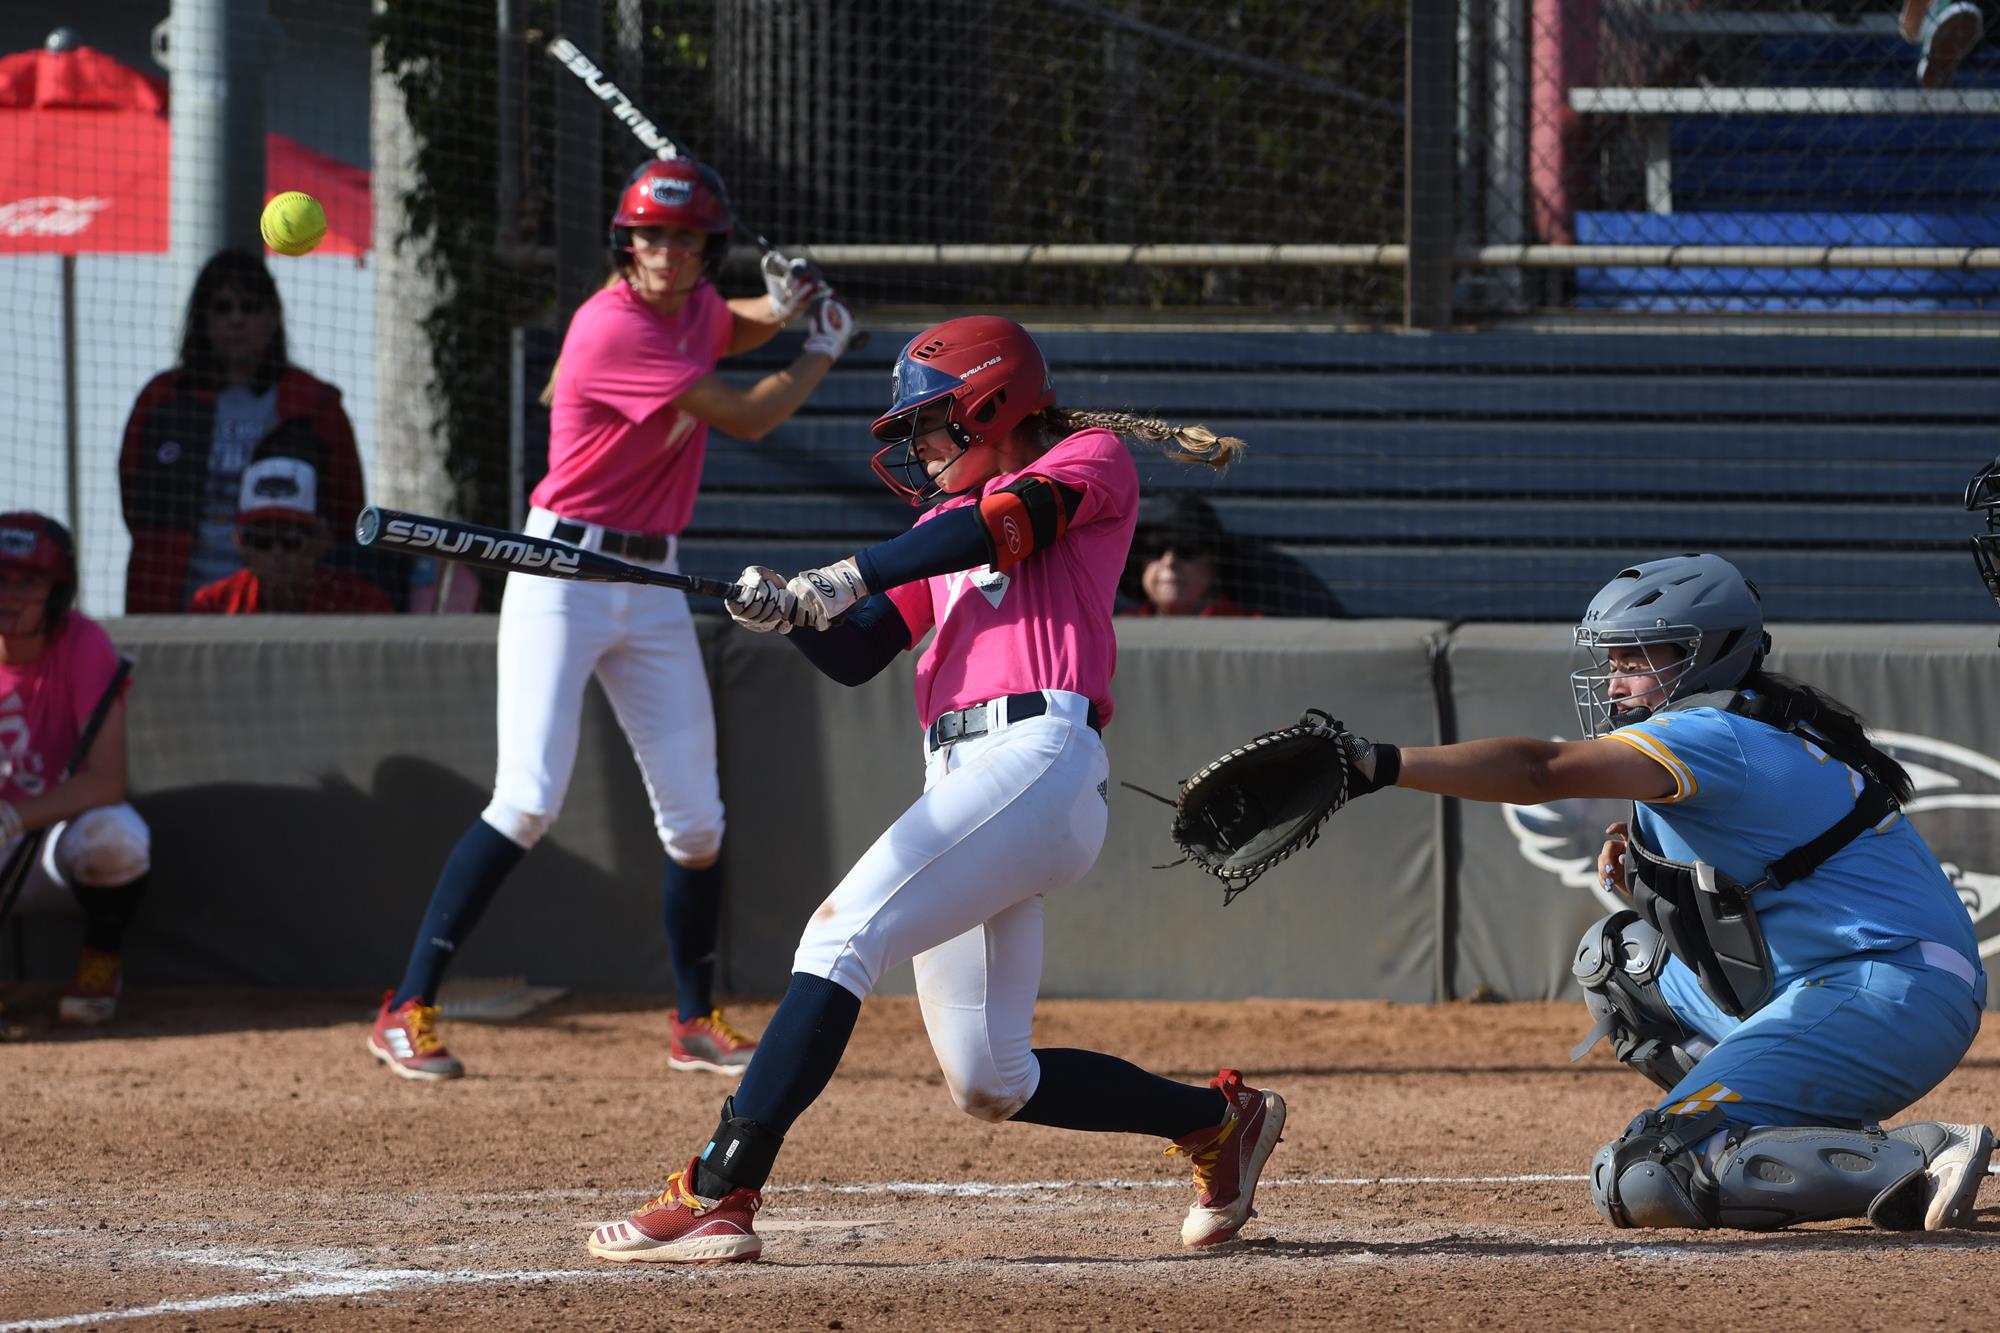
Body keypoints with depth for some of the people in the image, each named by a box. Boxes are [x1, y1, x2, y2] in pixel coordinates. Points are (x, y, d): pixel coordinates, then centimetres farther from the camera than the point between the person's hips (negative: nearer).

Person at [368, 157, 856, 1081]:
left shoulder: (694, 306, 6)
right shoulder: (614, 328, -20)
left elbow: (732, 332, 33)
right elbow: (747, 418, -14)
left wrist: (781, 306, 10)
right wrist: (825, 352, 3)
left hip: (652, 585, 8)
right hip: (565, 577, -8)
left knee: (695, 820, 6)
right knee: (529, 800, -17)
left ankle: (695, 1022, 21)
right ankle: (407, 1011, -13)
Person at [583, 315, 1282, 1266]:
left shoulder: (1094, 460, 7)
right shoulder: (949, 520, 28)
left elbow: (1000, 523, -13)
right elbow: (855, 656, 19)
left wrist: (841, 578, -18)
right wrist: (791, 611, -3)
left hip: (1038, 756, -9)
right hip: (956, 782, 9)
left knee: (845, 934, -24)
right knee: (989, 1084, 6)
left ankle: (719, 1195, -32)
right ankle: (1222, 1122, 25)